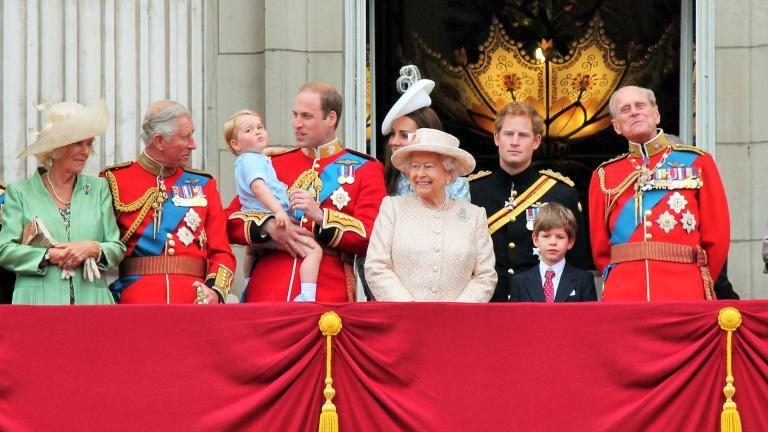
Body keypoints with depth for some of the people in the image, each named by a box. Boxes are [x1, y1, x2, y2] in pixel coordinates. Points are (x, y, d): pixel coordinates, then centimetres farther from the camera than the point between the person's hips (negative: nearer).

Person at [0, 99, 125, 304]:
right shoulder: (20, 192, 8)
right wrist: (49, 256, -9)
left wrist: (94, 249, -7)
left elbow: (118, 249, 14)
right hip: (38, 301, -2)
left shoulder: (99, 188, 15)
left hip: (91, 302, 2)